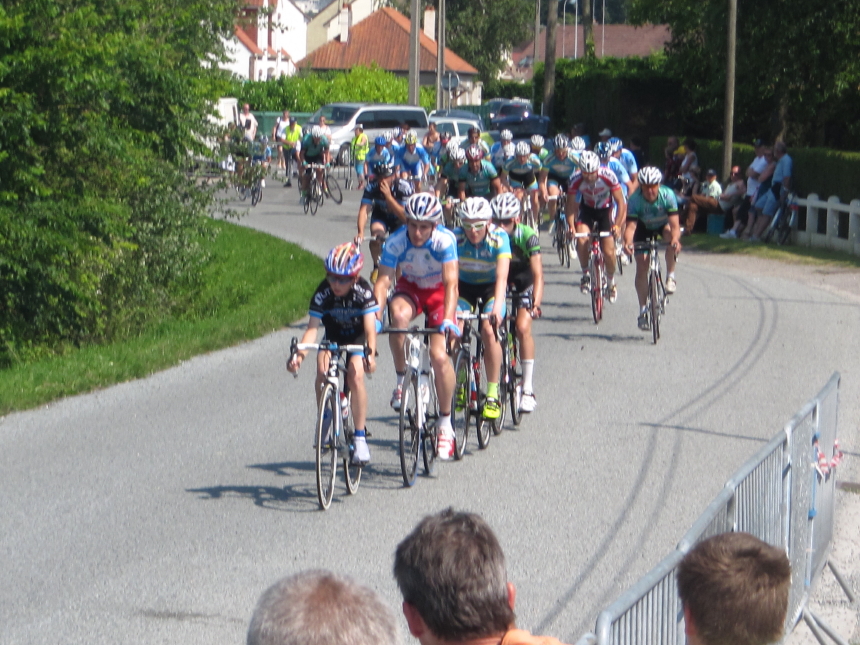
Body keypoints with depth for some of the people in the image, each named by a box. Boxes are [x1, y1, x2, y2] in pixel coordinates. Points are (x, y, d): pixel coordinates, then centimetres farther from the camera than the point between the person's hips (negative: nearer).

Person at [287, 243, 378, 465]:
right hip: (333, 337, 2)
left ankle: (360, 437, -19)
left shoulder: (363, 291, -26)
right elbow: (312, 327, -29)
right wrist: (300, 353, -46)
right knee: (322, 370, -27)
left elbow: (370, 328, -33)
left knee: (355, 374, -27)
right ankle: (324, 419, -7)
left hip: (358, 338, -2)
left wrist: (370, 354, -51)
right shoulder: (323, 293, -23)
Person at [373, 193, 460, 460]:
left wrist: (448, 319, -49)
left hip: (438, 291, -1)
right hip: (410, 289, 2)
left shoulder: (444, 240, -30)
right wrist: (375, 314, -44)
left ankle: (445, 424, 0)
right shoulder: (395, 242, -25)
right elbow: (383, 280, -28)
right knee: (399, 315, -36)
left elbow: (451, 283, -35)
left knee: (439, 355, -17)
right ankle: (401, 379, -14)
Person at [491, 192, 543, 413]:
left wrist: (536, 304, -47)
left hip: (523, 284, -3)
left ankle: (528, 389, -18)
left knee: (523, 328, -23)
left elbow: (538, 274, -31)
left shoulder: (528, 236, -27)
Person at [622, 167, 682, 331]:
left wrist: (675, 239, -58)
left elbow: (675, 224, -38)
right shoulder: (635, 199, -31)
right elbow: (631, 225, -37)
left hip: (663, 224, 0)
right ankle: (643, 310, -1)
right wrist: (628, 241, -58)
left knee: (671, 236, -36)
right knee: (641, 267, -10)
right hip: (644, 227, 0)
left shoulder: (667, 195, -32)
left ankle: (670, 276, -16)